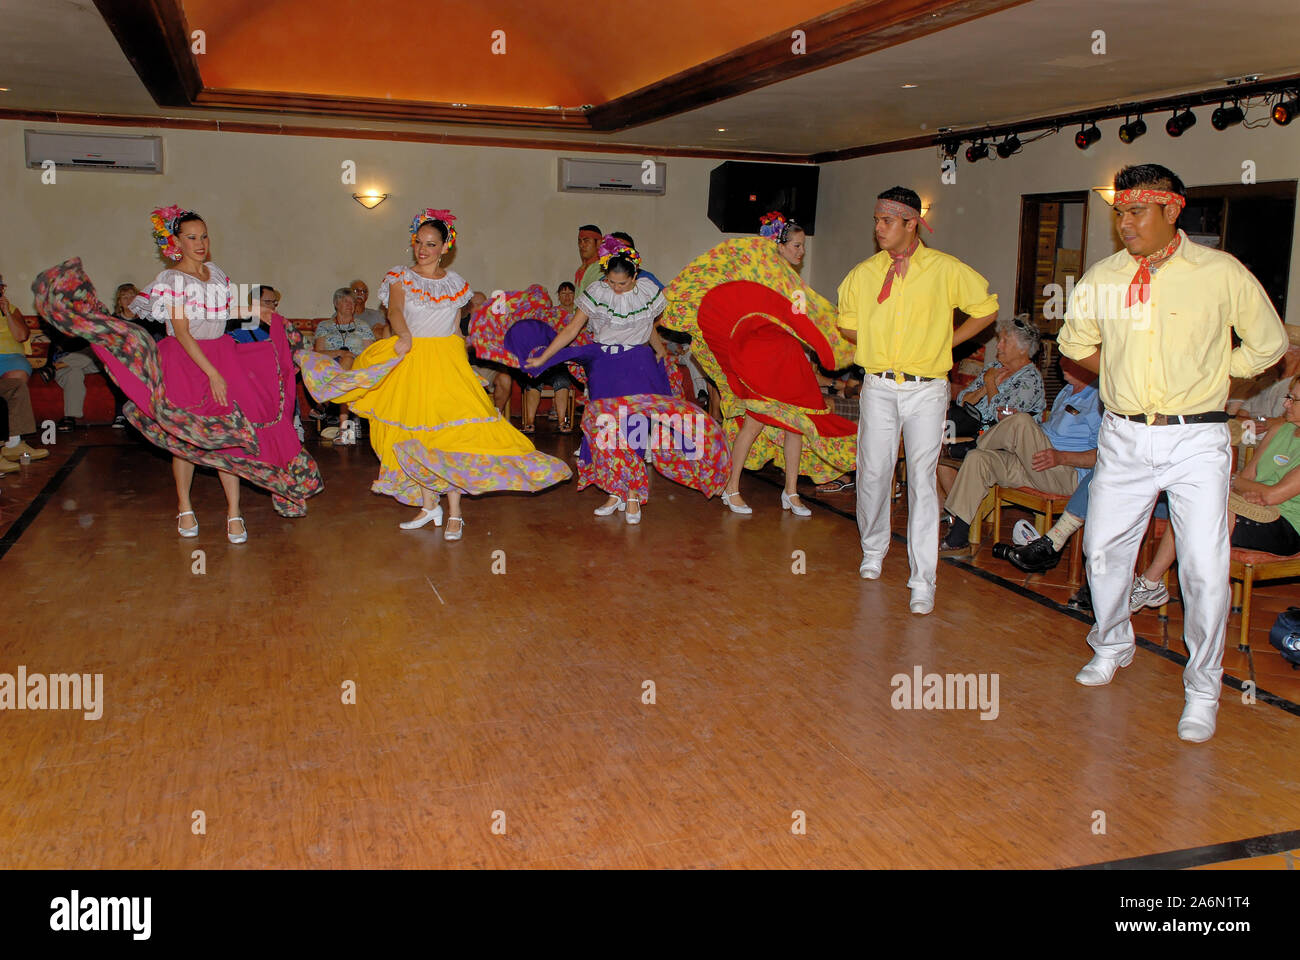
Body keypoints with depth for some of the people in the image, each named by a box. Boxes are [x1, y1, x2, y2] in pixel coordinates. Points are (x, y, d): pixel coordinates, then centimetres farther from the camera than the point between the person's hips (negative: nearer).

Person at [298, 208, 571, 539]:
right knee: (415, 431, 5)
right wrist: (404, 335, -32)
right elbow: (394, 311, -13)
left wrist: (462, 360, 8)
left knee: (451, 431, -11)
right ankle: (429, 506, 18)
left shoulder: (455, 283, 10)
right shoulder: (401, 277, 5)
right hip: (410, 360, 1)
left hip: (447, 360, -1)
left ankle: (454, 513, -8)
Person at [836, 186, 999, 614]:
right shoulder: (863, 274, 6)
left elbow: (987, 309, 9)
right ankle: (873, 550, 31)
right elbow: (847, 324, 21)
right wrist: (878, 342, 7)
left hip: (926, 389, -2)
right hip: (879, 386, 3)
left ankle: (923, 580, -1)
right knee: (873, 472, 6)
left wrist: (947, 341, 2)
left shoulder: (946, 270, -2)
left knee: (922, 478, -5)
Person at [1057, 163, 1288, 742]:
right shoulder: (1102, 278, 5)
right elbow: (1075, 342, 22)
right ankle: (1112, 646, 36)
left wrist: (1205, 376, 6)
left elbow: (1268, 344, 10)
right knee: (1104, 549, 11)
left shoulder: (1221, 274, -3)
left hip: (1196, 440, -3)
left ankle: (1202, 690, 13)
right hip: (1123, 438, 3)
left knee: (1206, 569, -4)